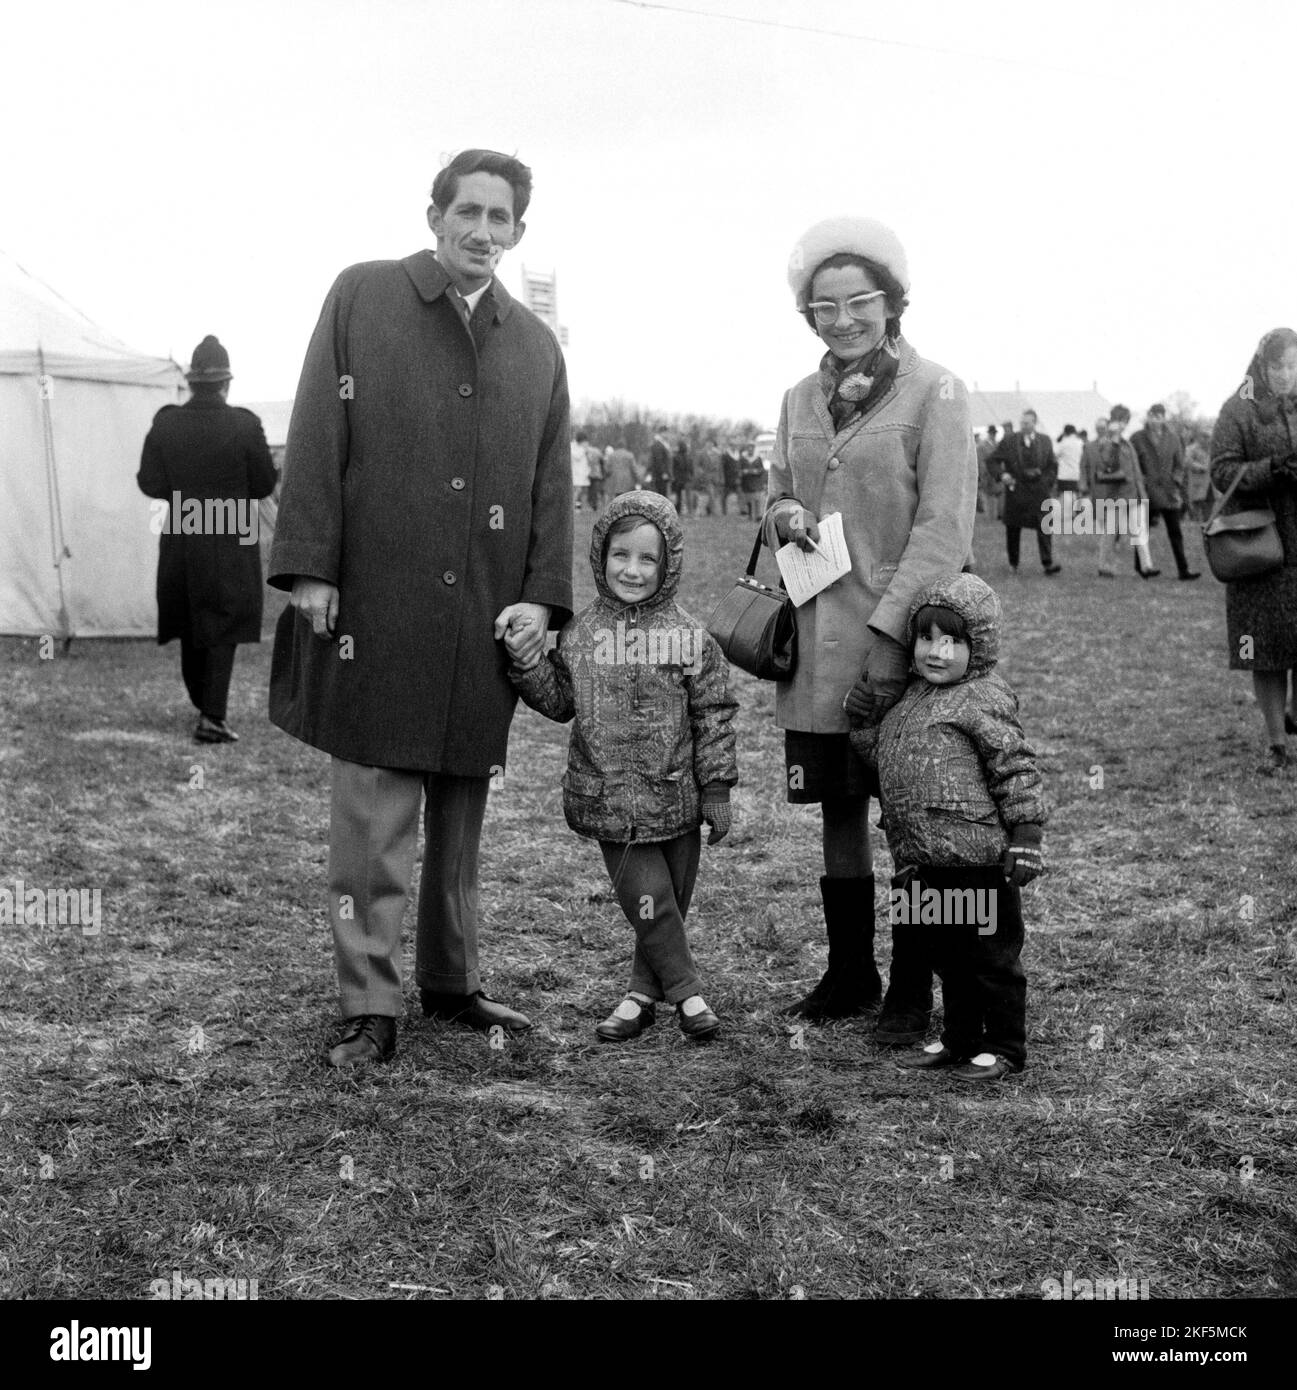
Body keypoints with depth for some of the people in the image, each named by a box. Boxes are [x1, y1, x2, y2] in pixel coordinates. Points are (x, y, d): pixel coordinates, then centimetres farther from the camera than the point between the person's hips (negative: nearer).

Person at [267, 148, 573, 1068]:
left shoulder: (537, 346, 13)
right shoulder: (363, 299, 4)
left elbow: (553, 482, 11)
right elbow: (317, 440, -1)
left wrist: (544, 596, -1)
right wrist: (309, 567, -9)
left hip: (484, 622, 4)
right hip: (375, 605, -3)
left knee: (463, 812, 11)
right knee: (373, 816, -2)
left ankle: (452, 981, 24)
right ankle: (371, 1006, 5)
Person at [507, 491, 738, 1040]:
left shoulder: (689, 638, -4)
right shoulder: (580, 633, 2)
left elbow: (713, 716, -1)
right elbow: (560, 702, 9)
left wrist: (717, 790, -3)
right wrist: (526, 664, -7)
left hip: (675, 798, 0)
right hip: (610, 801, 0)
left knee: (670, 901, 9)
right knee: (648, 901, -4)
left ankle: (644, 992, 28)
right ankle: (686, 991, 13)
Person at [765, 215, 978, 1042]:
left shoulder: (935, 393, -6)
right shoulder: (801, 401, 11)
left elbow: (944, 530, -12)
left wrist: (889, 636, -18)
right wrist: (783, 515, -3)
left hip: (905, 645, -5)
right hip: (819, 649, 5)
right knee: (838, 810, 12)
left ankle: (911, 994, 13)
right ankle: (849, 976, 25)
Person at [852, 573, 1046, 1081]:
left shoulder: (983, 700, -11)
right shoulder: (910, 697, 14)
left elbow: (1016, 770, -13)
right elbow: (884, 749, 30)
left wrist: (1025, 838, -15)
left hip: (977, 856, -8)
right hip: (922, 859, 8)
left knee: (990, 953, 4)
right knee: (947, 954, 19)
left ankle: (1004, 1047, 16)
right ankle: (961, 1039, 32)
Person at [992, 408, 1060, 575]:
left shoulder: (1045, 442, 7)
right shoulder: (1009, 441, 2)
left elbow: (1052, 466, 12)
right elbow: (994, 460, 5)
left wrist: (1047, 483, 2)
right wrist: (1002, 474, -11)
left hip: (1039, 491, 0)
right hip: (1015, 490, 0)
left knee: (1044, 526, -10)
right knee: (1013, 528, 6)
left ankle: (1047, 563, -11)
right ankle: (1013, 563, 20)